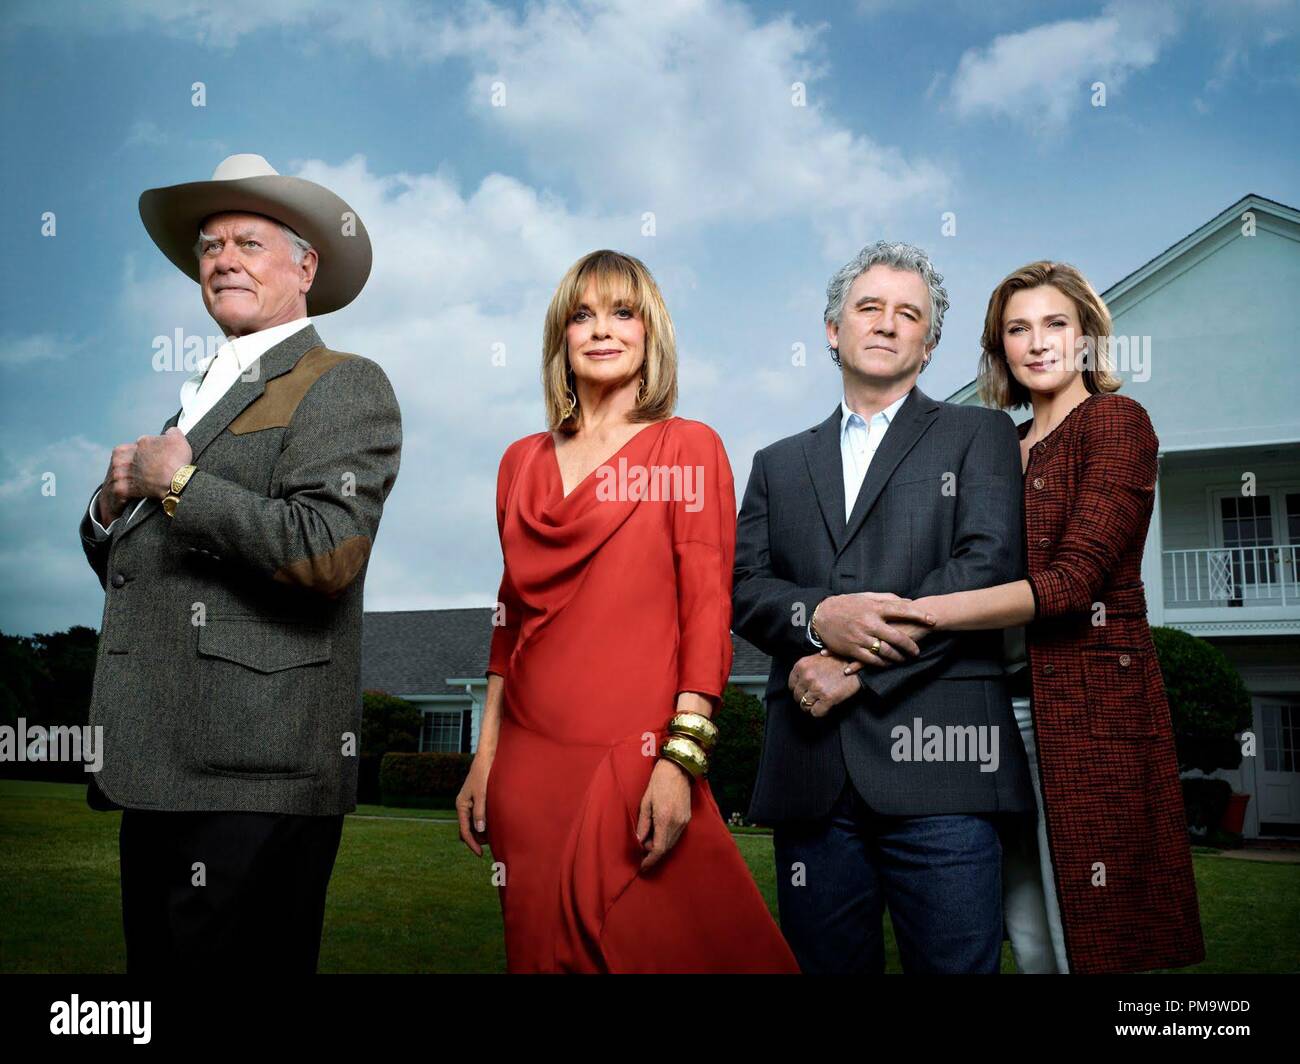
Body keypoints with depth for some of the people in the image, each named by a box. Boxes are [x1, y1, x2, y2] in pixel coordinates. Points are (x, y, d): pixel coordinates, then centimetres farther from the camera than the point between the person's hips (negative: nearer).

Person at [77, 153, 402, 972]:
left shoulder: (345, 387, -5)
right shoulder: (202, 394, 21)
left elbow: (327, 553, -22)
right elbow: (124, 567, 25)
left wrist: (176, 482, -11)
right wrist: (116, 501, 3)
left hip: (257, 780, -8)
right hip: (160, 767, 8)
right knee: (158, 959, 16)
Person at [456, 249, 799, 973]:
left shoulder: (687, 447, 0)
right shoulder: (522, 461, 13)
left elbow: (708, 613, -7)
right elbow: (512, 616, 16)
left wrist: (681, 759, -17)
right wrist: (487, 755, 12)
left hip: (636, 758, -4)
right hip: (529, 758, 4)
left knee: (653, 948, 1)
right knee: (543, 950, 11)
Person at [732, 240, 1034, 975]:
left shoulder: (980, 435, 12)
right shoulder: (779, 464, 21)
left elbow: (989, 565, -4)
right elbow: (745, 587, 10)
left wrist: (856, 667, -10)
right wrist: (817, 616, -13)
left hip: (936, 759, -3)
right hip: (810, 772, 3)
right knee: (827, 964, 8)